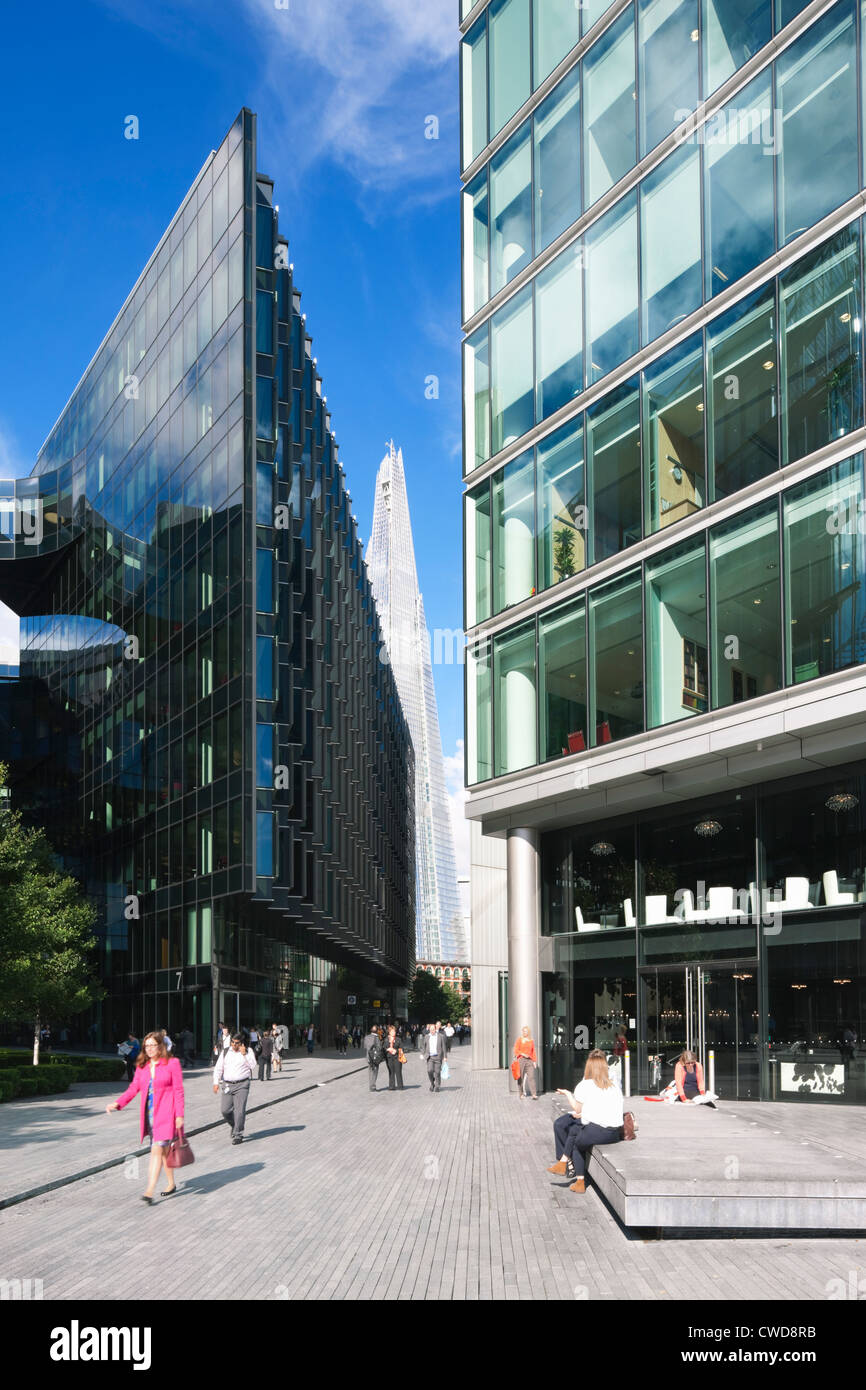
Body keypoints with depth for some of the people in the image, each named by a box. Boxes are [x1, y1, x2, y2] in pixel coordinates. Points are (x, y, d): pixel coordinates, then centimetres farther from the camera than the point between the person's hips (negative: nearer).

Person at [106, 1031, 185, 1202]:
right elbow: (133, 1088, 9)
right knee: (163, 1150, 13)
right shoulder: (142, 1066, 11)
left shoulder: (172, 1063, -4)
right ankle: (171, 1184, 27)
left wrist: (179, 1115, -8)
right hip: (149, 1114, 5)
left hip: (166, 1114, -5)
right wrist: (118, 1103, -7)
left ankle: (149, 1191, -17)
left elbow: (178, 1090, -5)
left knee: (157, 1149, -13)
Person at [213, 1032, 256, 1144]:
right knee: (225, 1110, -4)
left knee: (239, 1110, -10)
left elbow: (253, 1065, -10)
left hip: (242, 1085, -3)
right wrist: (216, 1082, 1)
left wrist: (244, 1054, -18)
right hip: (227, 1084, 3)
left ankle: (238, 1135, -3)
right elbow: (218, 1068, 10)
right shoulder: (226, 1052, 9)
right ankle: (234, 1126, 25)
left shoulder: (247, 1051, 3)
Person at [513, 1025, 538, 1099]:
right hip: (521, 1059, -2)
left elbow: (533, 1051, 17)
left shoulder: (531, 1041, 13)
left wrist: (534, 1061, 11)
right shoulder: (519, 1040, 3)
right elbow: (516, 1050, 1)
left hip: (529, 1060, 2)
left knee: (531, 1076, -10)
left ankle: (534, 1094, -14)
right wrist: (523, 1054, -13)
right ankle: (521, 1094, 7)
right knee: (520, 1077, -1)